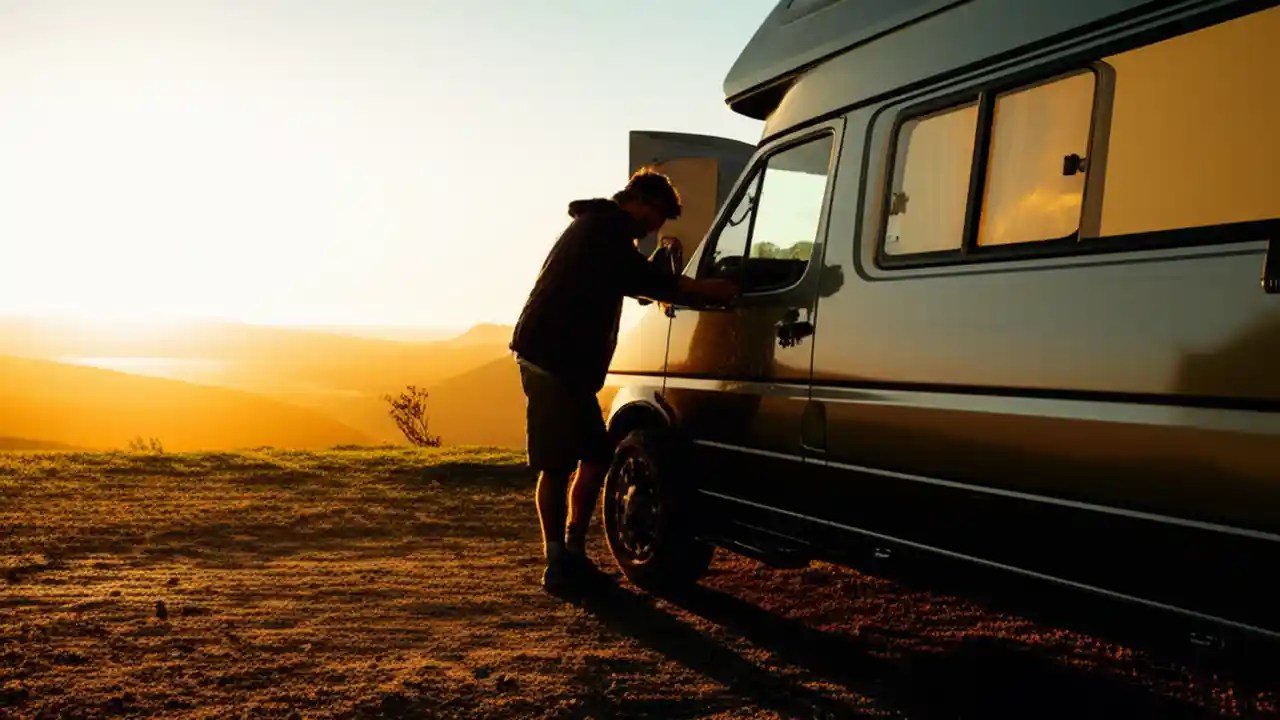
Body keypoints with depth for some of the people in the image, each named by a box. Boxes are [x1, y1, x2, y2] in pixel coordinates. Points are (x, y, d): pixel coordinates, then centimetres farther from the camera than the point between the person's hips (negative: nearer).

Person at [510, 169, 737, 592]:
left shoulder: (598, 227, 22)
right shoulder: (606, 228, -11)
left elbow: (633, 283, 29)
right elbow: (643, 280, -21)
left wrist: (671, 284, 14)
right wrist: (705, 290, -15)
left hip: (567, 362, 10)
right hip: (550, 361, -10)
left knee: (595, 456, 12)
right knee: (557, 464, -6)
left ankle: (572, 554, 18)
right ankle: (559, 563, -1)